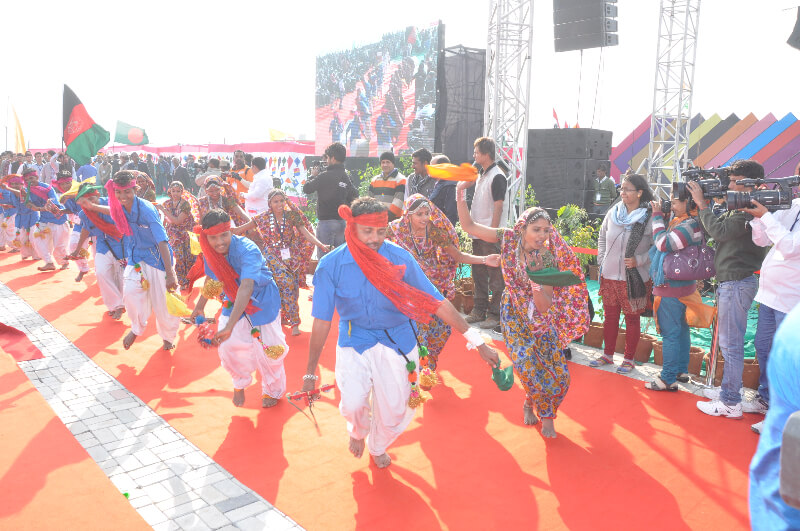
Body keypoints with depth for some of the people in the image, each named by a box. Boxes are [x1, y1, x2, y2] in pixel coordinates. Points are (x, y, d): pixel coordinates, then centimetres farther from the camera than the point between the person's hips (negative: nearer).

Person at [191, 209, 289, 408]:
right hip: (233, 303, 5)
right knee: (229, 346, 0)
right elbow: (211, 278, 8)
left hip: (262, 302, -5)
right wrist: (200, 306, 17)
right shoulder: (209, 252, -15)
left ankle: (272, 390, 30)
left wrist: (229, 326, -59)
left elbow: (246, 288, -49)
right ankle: (240, 384, 32)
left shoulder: (247, 251, -36)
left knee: (267, 348, 2)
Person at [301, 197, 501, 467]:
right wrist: (310, 372, -3)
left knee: (394, 409, 7)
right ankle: (358, 431, 21)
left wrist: (477, 342, -10)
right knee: (353, 403, -20)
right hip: (354, 341, -1)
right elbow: (322, 320, -7)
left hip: (397, 341, 1)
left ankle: (377, 447, 45)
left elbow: (436, 302, -10)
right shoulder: (331, 265, -15)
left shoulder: (399, 258, -14)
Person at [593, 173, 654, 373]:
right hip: (609, 276, 4)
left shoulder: (649, 218, -12)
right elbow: (602, 236, 17)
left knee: (632, 318, 9)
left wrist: (639, 260, -16)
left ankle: (629, 359, 24)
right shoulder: (613, 212, 1)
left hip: (634, 280, -4)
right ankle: (607, 355, 32)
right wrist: (602, 259, 10)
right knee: (610, 316, 16)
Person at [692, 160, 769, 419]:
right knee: (730, 342, 18)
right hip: (729, 281, 10)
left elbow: (719, 231, -20)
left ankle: (731, 403, 2)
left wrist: (702, 203, -10)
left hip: (737, 283, -10)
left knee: (731, 344, -5)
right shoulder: (737, 209, 14)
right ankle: (728, 389, 30)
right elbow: (715, 229, 15)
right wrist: (705, 204, 5)